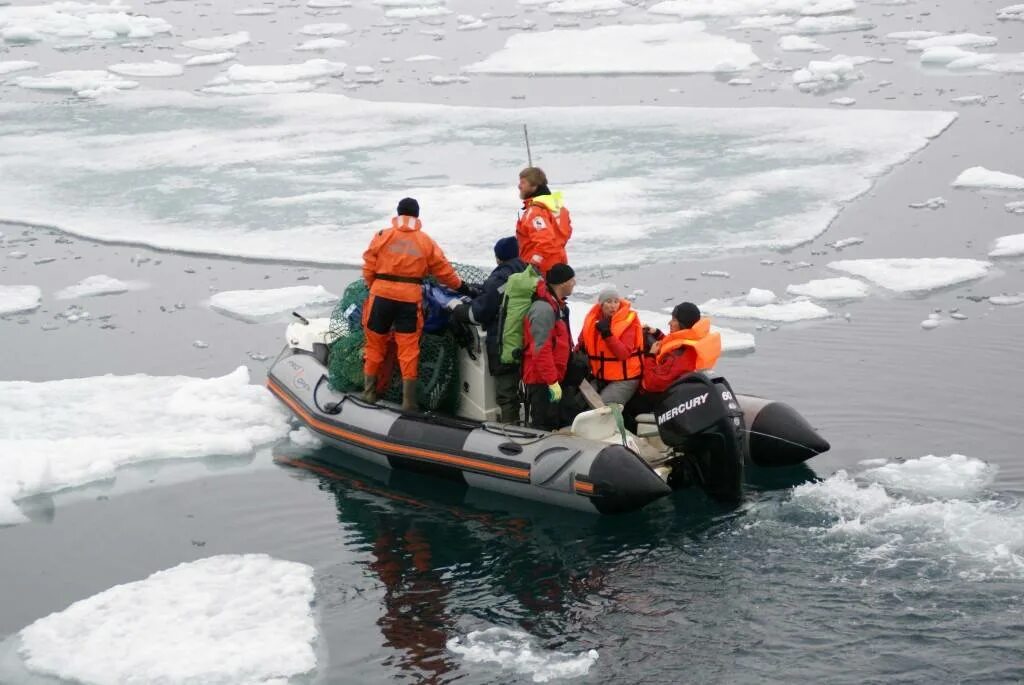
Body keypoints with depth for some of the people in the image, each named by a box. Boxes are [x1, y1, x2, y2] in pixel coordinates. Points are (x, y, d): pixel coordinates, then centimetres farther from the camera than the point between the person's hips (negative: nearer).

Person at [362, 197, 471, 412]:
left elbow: (368, 268, -1)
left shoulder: (383, 236, 1)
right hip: (410, 298, 0)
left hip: (382, 295, 0)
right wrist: (461, 287, 25)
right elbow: (443, 270, 10)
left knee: (375, 345, 13)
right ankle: (408, 400, 2)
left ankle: (369, 392, 20)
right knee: (409, 349, 3)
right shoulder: (426, 241, 5)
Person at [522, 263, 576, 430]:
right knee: (544, 428, -8)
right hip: (542, 381, -10)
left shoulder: (557, 305, 14)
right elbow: (541, 350, -24)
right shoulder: (544, 308, -20)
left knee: (563, 421, 14)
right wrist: (552, 381, -23)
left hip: (553, 377, 10)